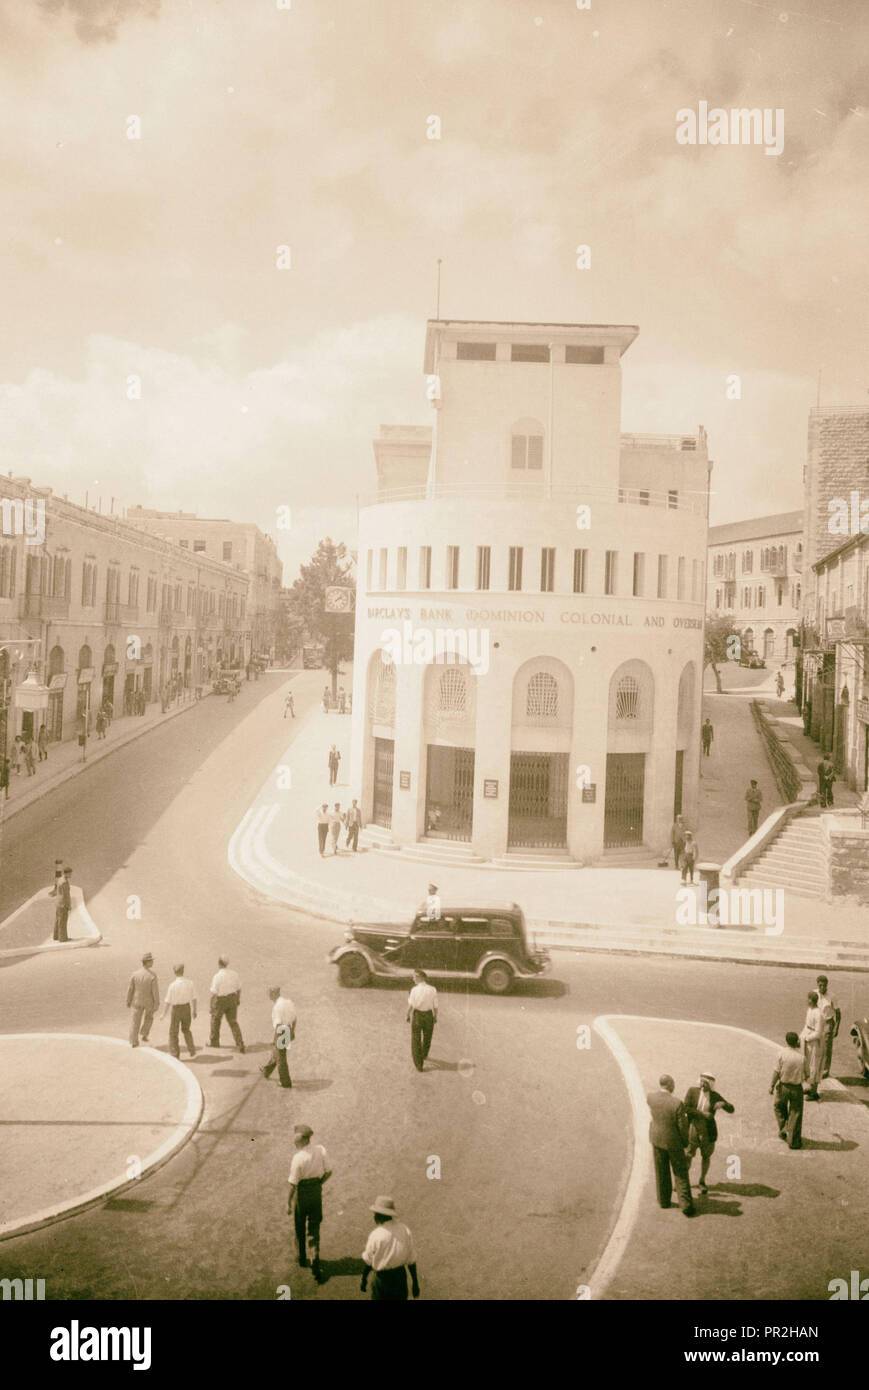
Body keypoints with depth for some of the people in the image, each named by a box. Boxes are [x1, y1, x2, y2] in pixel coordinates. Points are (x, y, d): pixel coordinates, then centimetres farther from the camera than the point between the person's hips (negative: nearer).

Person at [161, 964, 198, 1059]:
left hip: (176, 1009, -3)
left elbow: (167, 1001, -13)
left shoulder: (173, 985, -19)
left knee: (173, 1032, 14)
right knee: (186, 1030, 25)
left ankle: (175, 1054, 18)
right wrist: (194, 1011, 13)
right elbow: (194, 998, -1)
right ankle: (192, 1050, 16)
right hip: (187, 1008, 3)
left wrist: (163, 1014, 1)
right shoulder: (190, 983, -9)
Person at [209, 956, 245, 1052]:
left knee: (215, 1020, 20)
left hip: (220, 1001, -4)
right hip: (232, 999, 4)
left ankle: (214, 1041, 38)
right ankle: (240, 1044, 1)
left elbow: (214, 993, -17)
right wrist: (238, 1000, 21)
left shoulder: (217, 976, -20)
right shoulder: (234, 974, -4)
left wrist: (211, 1006, -7)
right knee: (233, 1022, 12)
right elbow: (239, 989, 6)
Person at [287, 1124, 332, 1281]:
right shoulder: (320, 1150, -9)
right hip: (316, 1192, 4)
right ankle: (315, 1264, 3)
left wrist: (288, 1203, -8)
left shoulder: (298, 1158, -25)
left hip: (301, 1193, -4)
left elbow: (293, 1184, -20)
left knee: (299, 1227, 21)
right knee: (313, 1229, 13)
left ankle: (302, 1258, 38)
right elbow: (328, 1172, 0)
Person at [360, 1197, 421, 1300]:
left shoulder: (376, 1235, -20)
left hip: (382, 1278, -4)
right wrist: (415, 1282, 8)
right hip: (401, 1276, 4)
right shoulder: (405, 1230, -7)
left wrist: (364, 1279, 8)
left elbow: (368, 1262, -8)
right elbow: (411, 1260, -1)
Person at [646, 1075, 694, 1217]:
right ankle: (686, 1205, 15)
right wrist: (685, 1142, -1)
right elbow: (683, 1127, -20)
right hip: (673, 1141, -4)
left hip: (657, 1138, 4)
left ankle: (664, 1200, 32)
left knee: (661, 1171, 21)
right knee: (681, 1173, 13)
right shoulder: (677, 1104, -31)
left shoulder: (650, 1096, -18)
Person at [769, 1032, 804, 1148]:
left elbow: (777, 1071, -12)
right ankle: (794, 1141, 12)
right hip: (797, 1088, 0)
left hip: (783, 1086, 0)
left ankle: (783, 1130, 28)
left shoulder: (783, 1053, -16)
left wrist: (771, 1085, -1)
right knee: (795, 1113, 10)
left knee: (779, 1107, 26)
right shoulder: (802, 1056, -12)